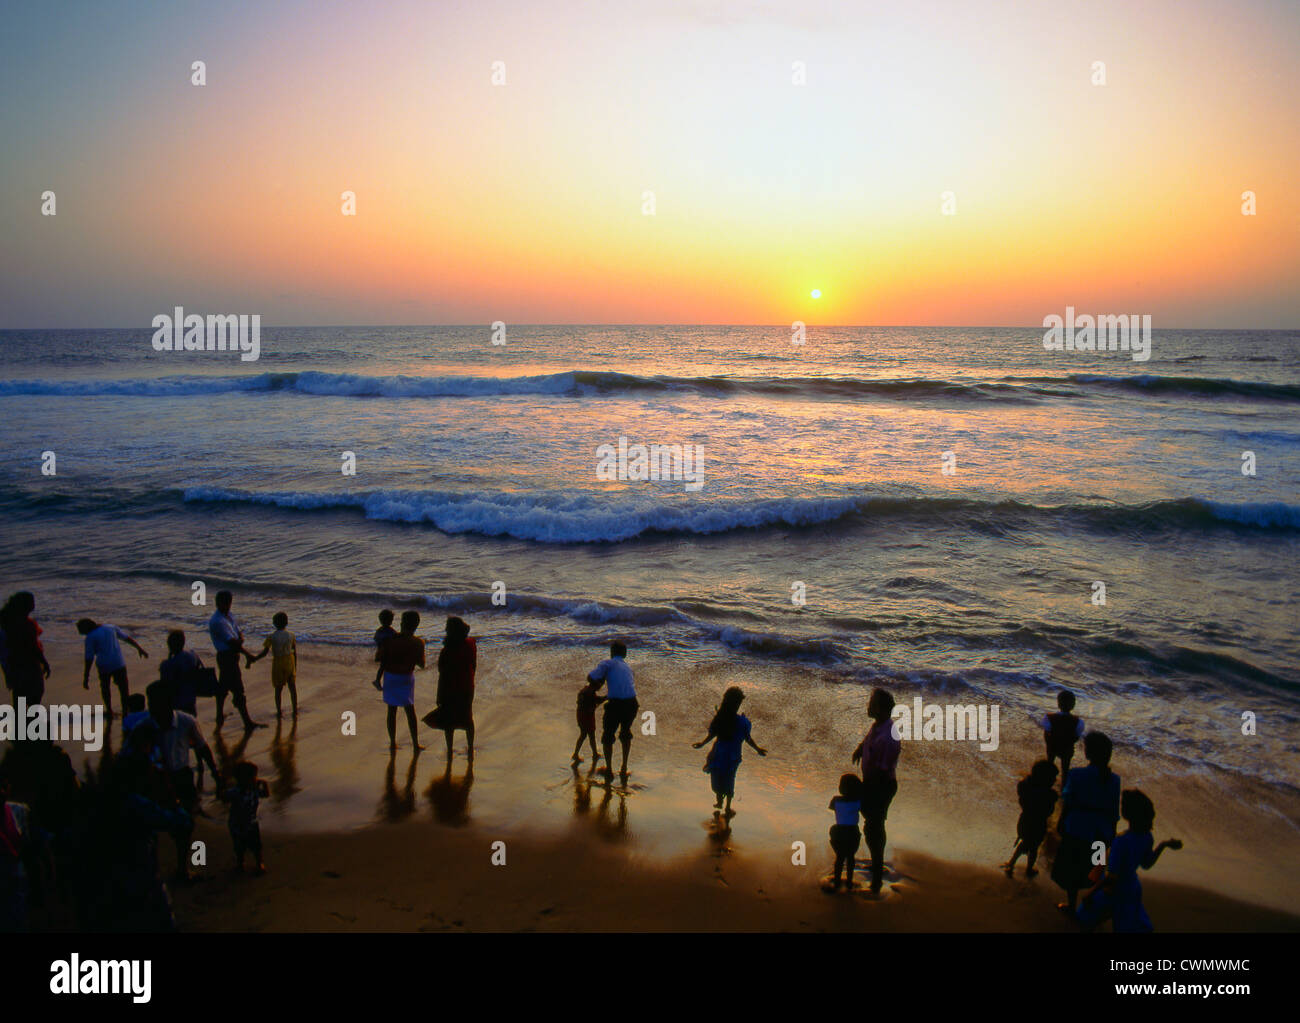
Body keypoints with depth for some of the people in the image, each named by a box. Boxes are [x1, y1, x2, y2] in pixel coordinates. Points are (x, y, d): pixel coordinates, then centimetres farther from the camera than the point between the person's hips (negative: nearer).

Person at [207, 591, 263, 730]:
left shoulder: (229, 615, 9)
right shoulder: (217, 621, -21)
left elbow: (238, 632, 10)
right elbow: (231, 642, -22)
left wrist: (240, 639, -15)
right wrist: (247, 654, -16)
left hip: (231, 655, 10)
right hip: (227, 657, -10)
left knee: (223, 687, 22)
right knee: (238, 690, -7)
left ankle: (220, 716, 36)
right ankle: (248, 723, -4)